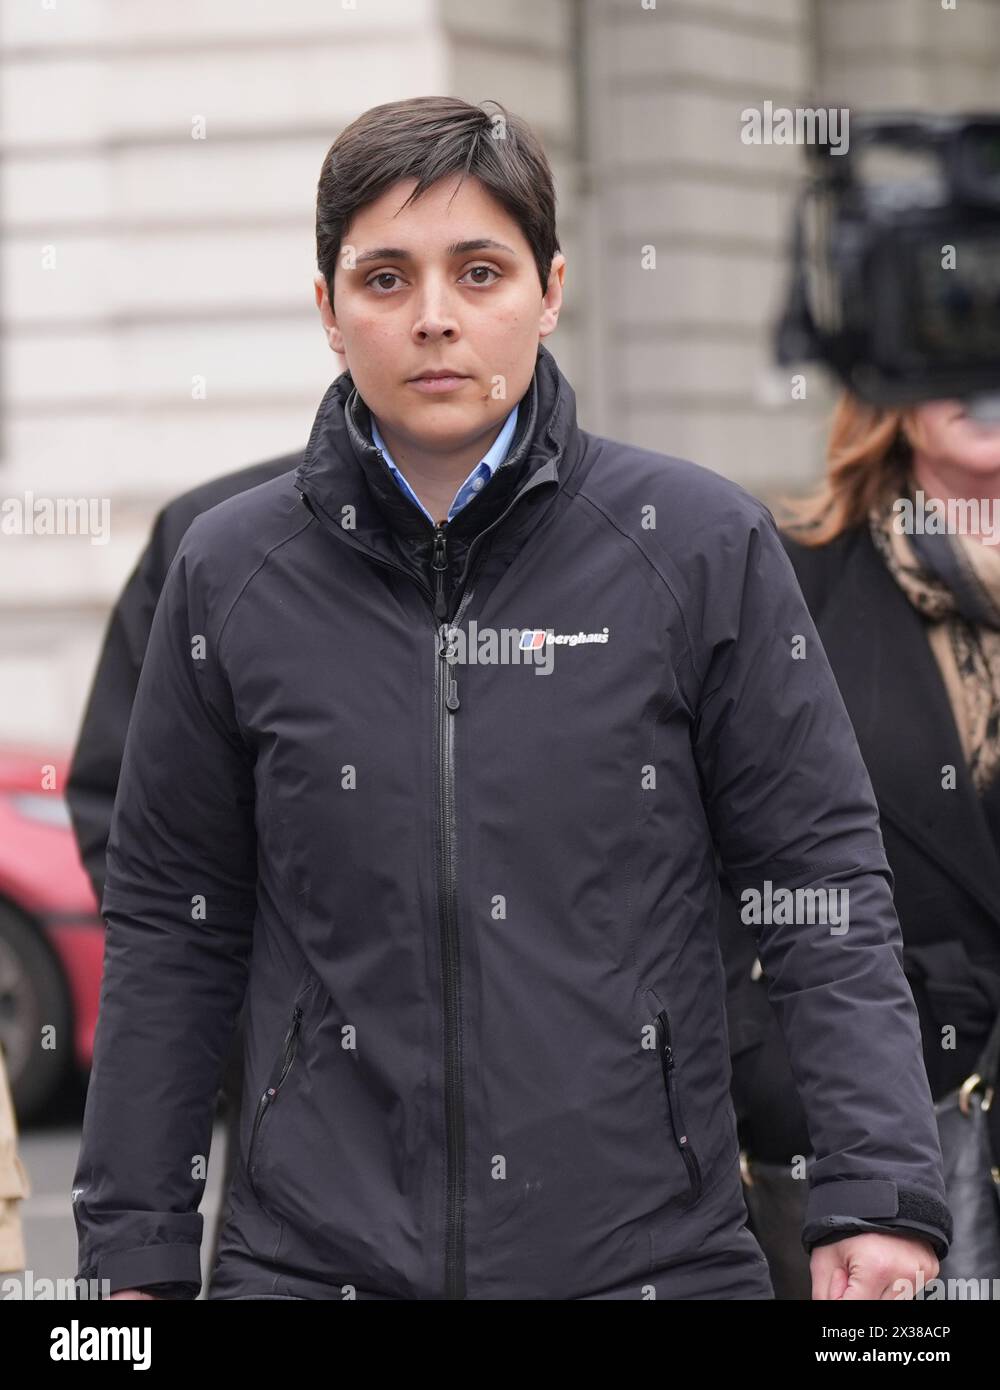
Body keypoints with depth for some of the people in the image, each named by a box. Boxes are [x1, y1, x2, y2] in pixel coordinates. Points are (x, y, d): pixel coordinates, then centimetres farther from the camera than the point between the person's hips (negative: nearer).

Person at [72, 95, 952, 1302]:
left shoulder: (702, 548, 0)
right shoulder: (232, 576, 4)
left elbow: (824, 885, 0)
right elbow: (169, 930, 10)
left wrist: (879, 1200, -9)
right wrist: (134, 1251, 8)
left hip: (649, 1248, -1)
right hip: (313, 1255, 1)